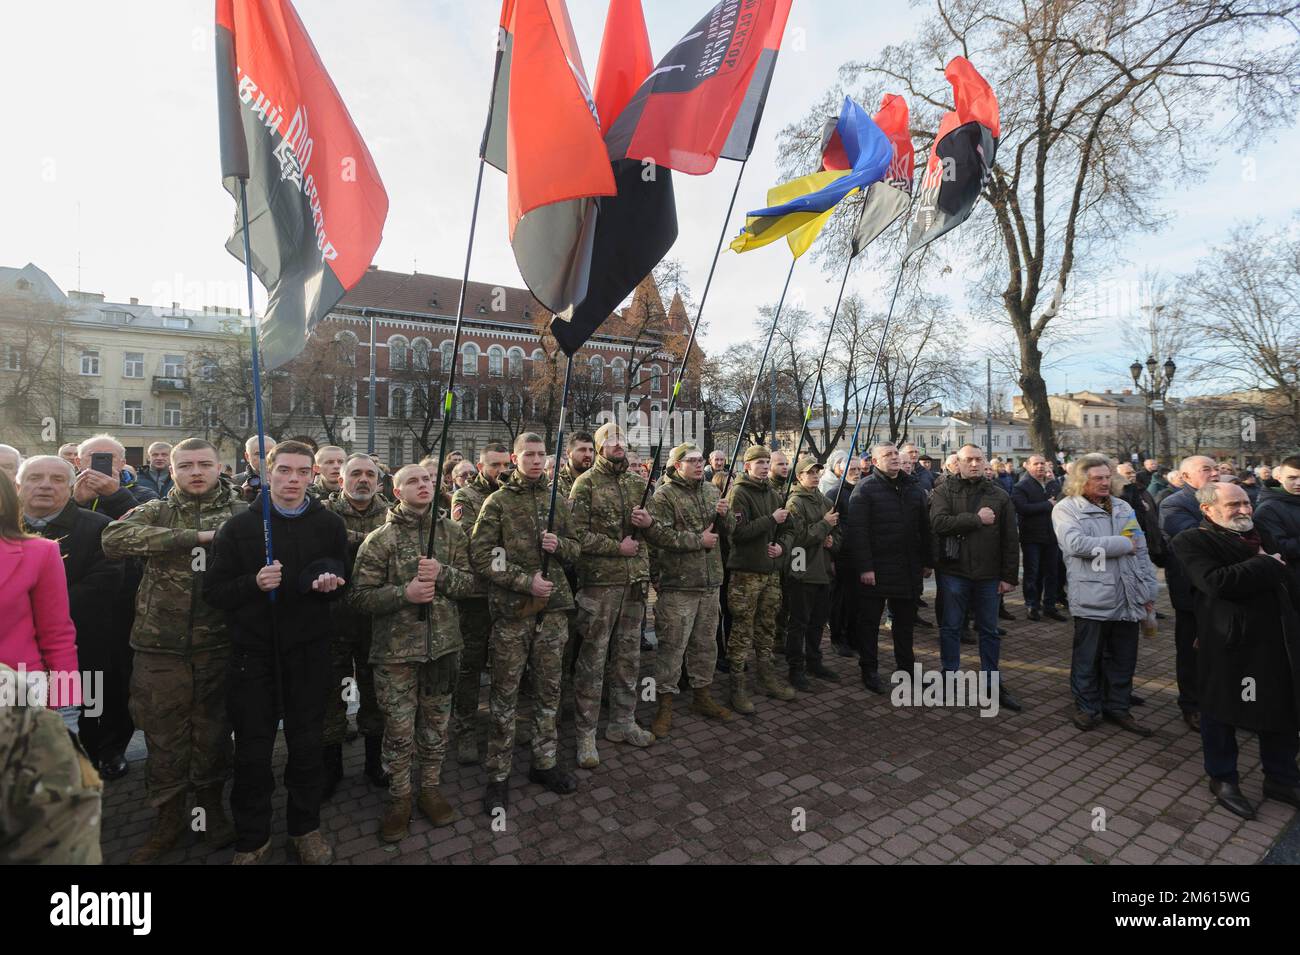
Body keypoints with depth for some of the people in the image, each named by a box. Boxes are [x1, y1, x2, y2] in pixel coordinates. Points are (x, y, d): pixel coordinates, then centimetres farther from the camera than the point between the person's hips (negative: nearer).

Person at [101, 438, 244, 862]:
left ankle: (211, 805, 34)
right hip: (160, 648, 1)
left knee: (213, 731, 13)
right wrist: (194, 536, -22)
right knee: (164, 735, 12)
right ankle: (168, 816, 32)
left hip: (218, 646, 0)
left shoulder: (241, 514, 3)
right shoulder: (154, 512, 4)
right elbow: (114, 538, -15)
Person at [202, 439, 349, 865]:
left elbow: (343, 584, 8)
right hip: (253, 652, -1)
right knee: (253, 750, 9)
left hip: (308, 652, 1)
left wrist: (329, 583, -15)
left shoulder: (329, 524, 1)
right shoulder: (238, 527, -2)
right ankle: (251, 838, 30)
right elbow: (214, 591, -4)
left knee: (307, 745, 12)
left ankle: (306, 828, 31)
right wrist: (254, 583, -23)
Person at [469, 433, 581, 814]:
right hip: (512, 610, -4)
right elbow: (480, 556, -10)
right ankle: (498, 775, 21)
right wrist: (526, 581, -16)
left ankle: (544, 762, 31)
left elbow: (576, 549, 14)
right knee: (505, 694, 6)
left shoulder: (556, 500, 10)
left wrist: (559, 545, -9)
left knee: (548, 689, 14)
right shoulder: (498, 502, -3)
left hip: (553, 607, 4)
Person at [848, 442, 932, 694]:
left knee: (905, 620, 17)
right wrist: (864, 567, -20)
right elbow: (857, 531, -15)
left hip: (908, 568, 6)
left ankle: (906, 665, 33)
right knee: (870, 621, 6)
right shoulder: (865, 488, -9)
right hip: (875, 569, -5)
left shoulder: (914, 487, 10)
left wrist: (927, 561, 10)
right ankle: (869, 670, 19)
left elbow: (924, 526, 14)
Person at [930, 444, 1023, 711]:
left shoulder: (999, 496, 5)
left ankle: (992, 682, 27)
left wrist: (1009, 576, 0)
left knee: (989, 630, 14)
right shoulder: (944, 491, -2)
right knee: (950, 627, 8)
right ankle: (950, 677, 22)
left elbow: (1010, 539, 4)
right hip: (953, 572, -2)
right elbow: (939, 523, -20)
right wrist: (977, 519, -17)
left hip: (988, 575, 3)